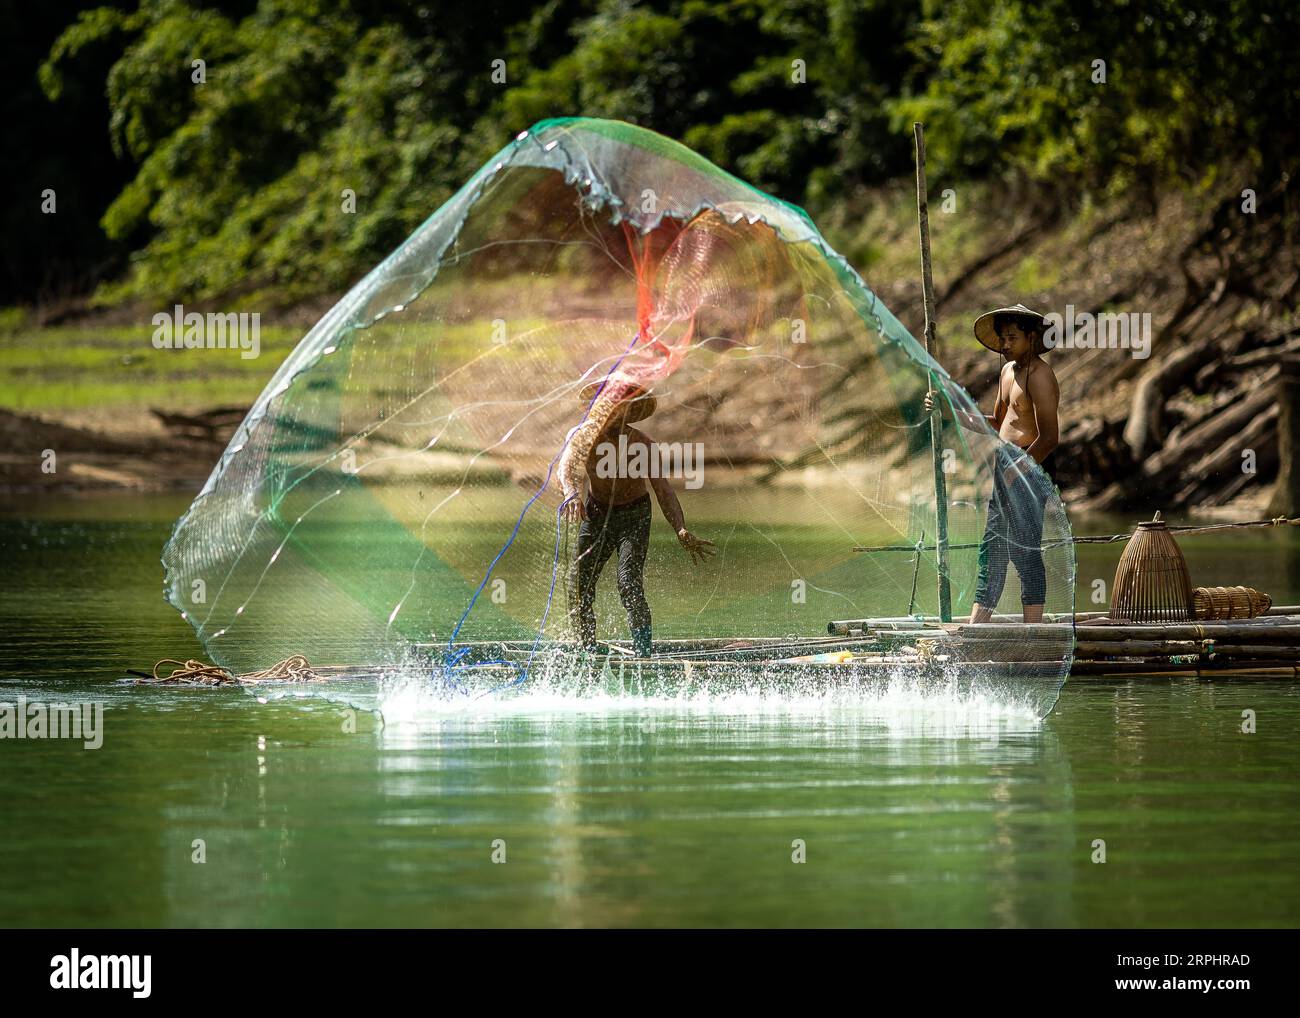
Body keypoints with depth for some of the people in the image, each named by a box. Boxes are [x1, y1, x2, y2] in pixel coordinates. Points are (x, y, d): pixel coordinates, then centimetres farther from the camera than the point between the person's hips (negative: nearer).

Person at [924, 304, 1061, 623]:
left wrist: (1014, 472, -22)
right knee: (990, 553, 9)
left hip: (1028, 469, -10)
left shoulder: (1039, 375, -12)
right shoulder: (1008, 370, 18)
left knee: (1025, 554, -9)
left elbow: (1049, 438, -18)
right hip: (1007, 468, 10)